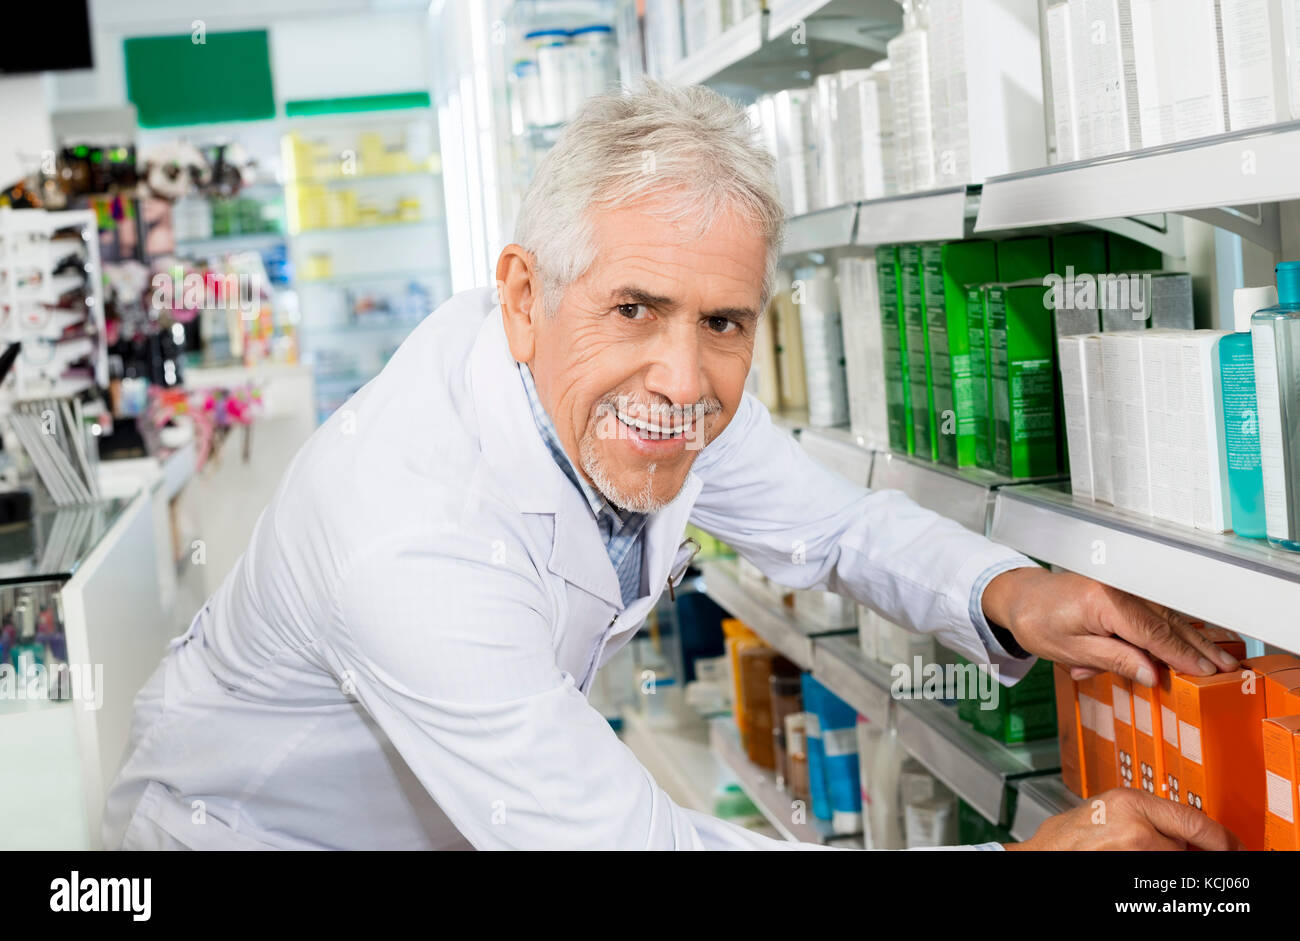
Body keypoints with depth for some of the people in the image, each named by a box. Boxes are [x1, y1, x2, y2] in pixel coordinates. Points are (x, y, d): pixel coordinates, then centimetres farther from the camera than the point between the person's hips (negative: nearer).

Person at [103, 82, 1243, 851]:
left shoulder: (642, 394, -18)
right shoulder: (410, 540, -41)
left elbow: (835, 523, -2)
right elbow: (628, 847, -39)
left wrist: (1004, 592, -24)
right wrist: (1016, 861, -36)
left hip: (487, 798, 6)